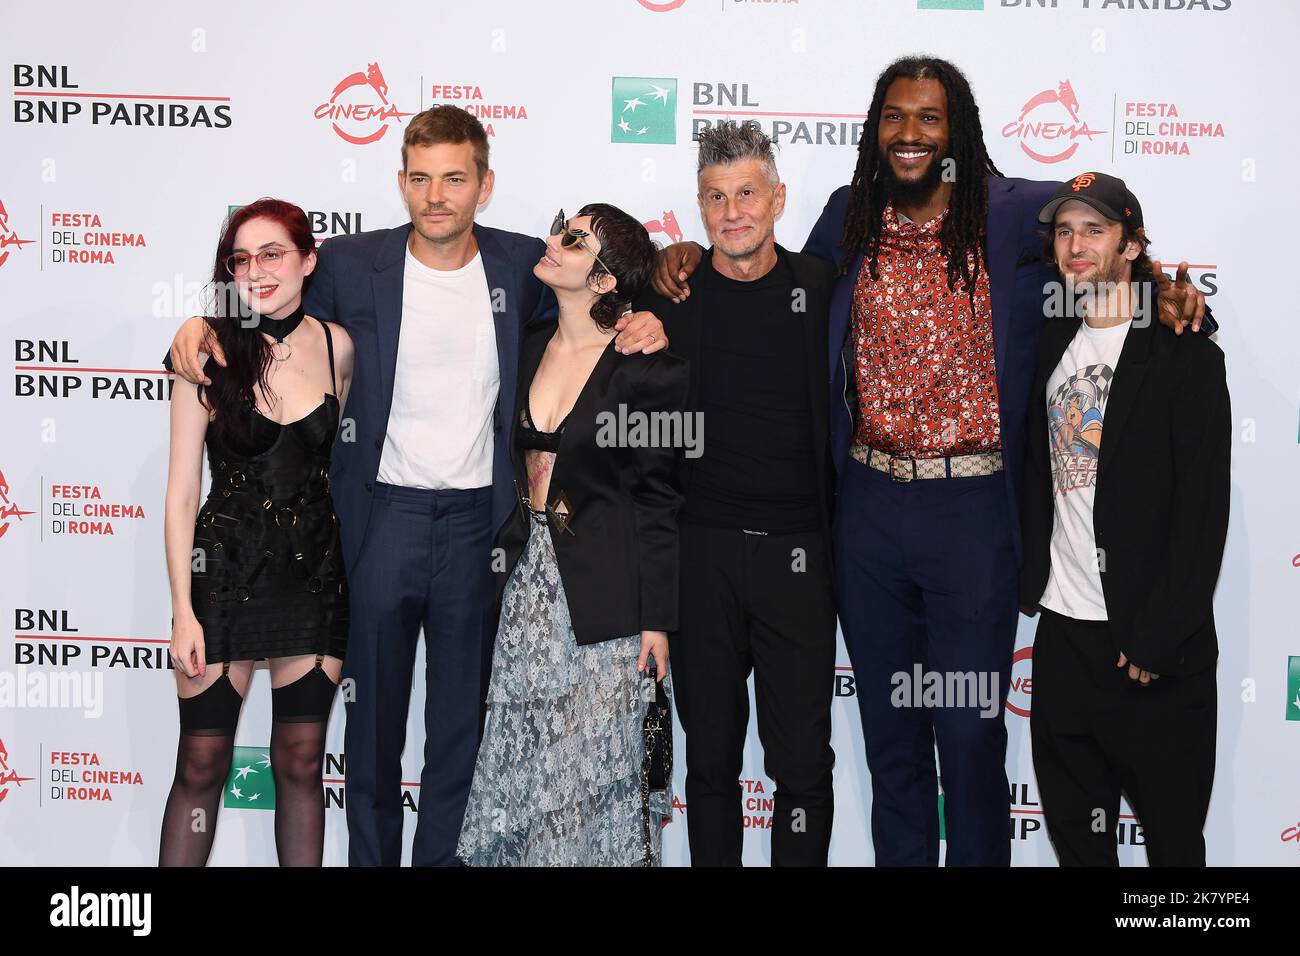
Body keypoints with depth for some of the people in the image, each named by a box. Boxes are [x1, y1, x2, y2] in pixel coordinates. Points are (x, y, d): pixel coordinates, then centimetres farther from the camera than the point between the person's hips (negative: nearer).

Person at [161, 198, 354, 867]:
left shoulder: (338, 347, 1)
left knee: (301, 761, 9)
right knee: (202, 765, 3)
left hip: (314, 567, 3)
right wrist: (183, 610, -8)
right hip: (226, 566, -2)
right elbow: (181, 490, -5)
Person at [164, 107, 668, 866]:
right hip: (385, 514, -1)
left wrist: (644, 324, -7)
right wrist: (202, 322, -10)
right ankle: (371, 855, 26)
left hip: (478, 520, 1)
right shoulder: (351, 263, -3)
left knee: (463, 713, 12)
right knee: (375, 710, 10)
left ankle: (443, 854, 28)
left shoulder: (521, 263, 0)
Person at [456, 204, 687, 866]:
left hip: (604, 588, -5)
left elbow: (659, 499, -9)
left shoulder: (649, 367, -10)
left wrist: (657, 618, -9)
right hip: (529, 576, 6)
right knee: (526, 761, 11)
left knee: (597, 761, 3)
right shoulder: (530, 347, 7)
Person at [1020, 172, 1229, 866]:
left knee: (1172, 832, 6)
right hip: (1061, 627, 6)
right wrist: (1032, 582, 5)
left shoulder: (1185, 358, -8)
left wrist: (1158, 640, -16)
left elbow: (1202, 515, -13)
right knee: (1072, 823, 15)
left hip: (1149, 638, -5)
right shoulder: (1054, 346, 10)